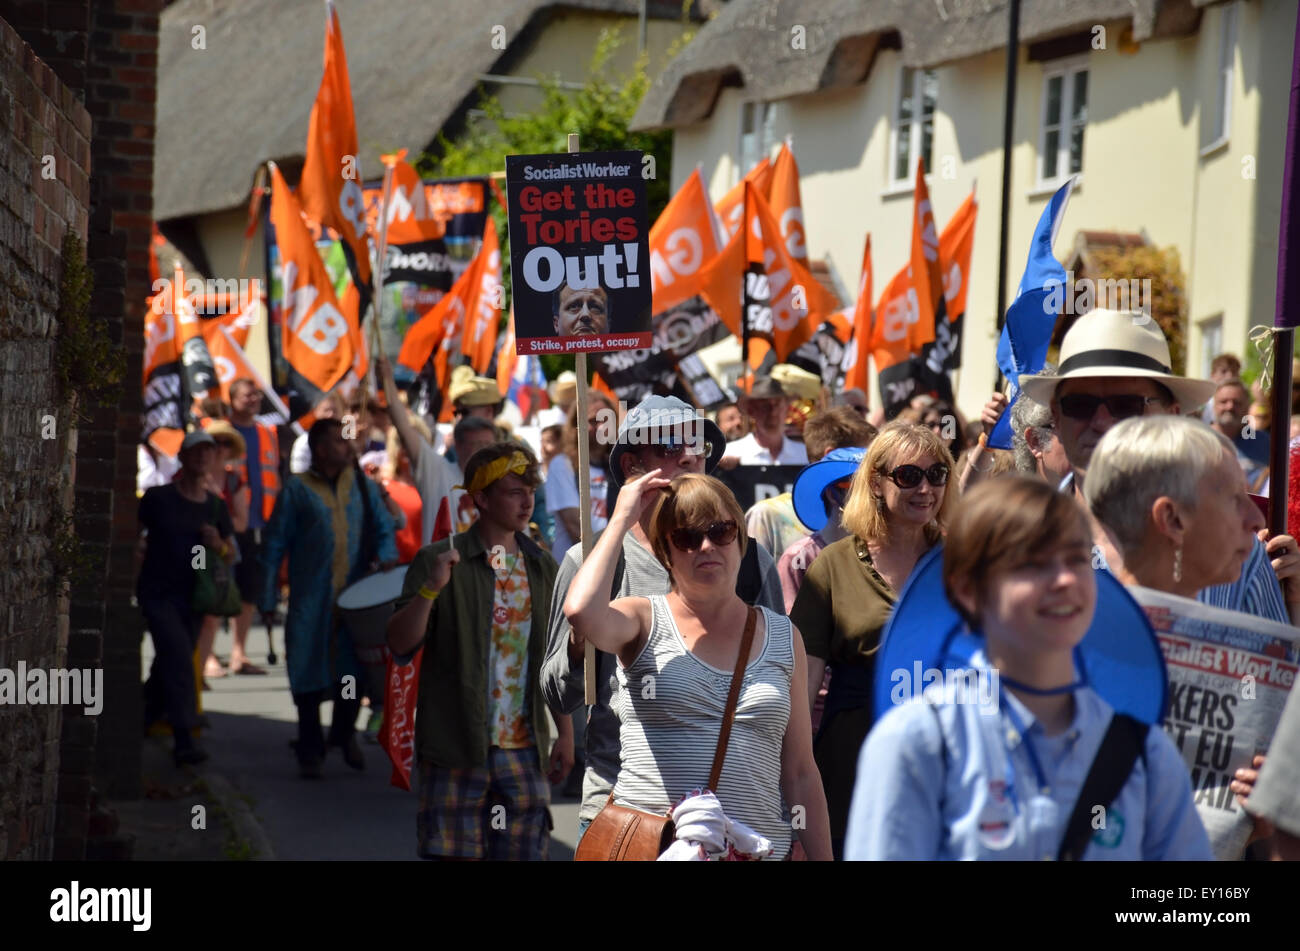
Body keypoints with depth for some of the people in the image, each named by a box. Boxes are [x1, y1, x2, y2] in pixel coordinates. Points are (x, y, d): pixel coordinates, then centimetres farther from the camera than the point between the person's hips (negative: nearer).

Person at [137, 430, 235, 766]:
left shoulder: (215, 506, 7)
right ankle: (183, 740, -21)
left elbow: (231, 555, 11)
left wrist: (218, 546, -11)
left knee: (167, 668, 11)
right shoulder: (158, 498, -4)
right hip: (157, 594, -5)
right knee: (179, 659, -19)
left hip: (191, 598, 5)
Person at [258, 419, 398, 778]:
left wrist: (385, 557, -8)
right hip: (311, 600, -3)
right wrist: (267, 599, -3)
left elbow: (384, 529, 15)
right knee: (309, 674, 1)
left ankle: (344, 732, 28)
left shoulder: (363, 486, 11)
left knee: (356, 666, 2)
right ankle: (310, 752, 13)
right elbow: (273, 546, 1)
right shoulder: (297, 490, 1)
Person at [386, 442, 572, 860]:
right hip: (455, 747, -4)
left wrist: (566, 733, 12)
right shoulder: (438, 560, -3)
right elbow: (400, 645, -8)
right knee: (452, 854, -2)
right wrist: (431, 588, -22)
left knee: (524, 852, 4)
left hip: (524, 749, 4)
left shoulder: (543, 569, 11)